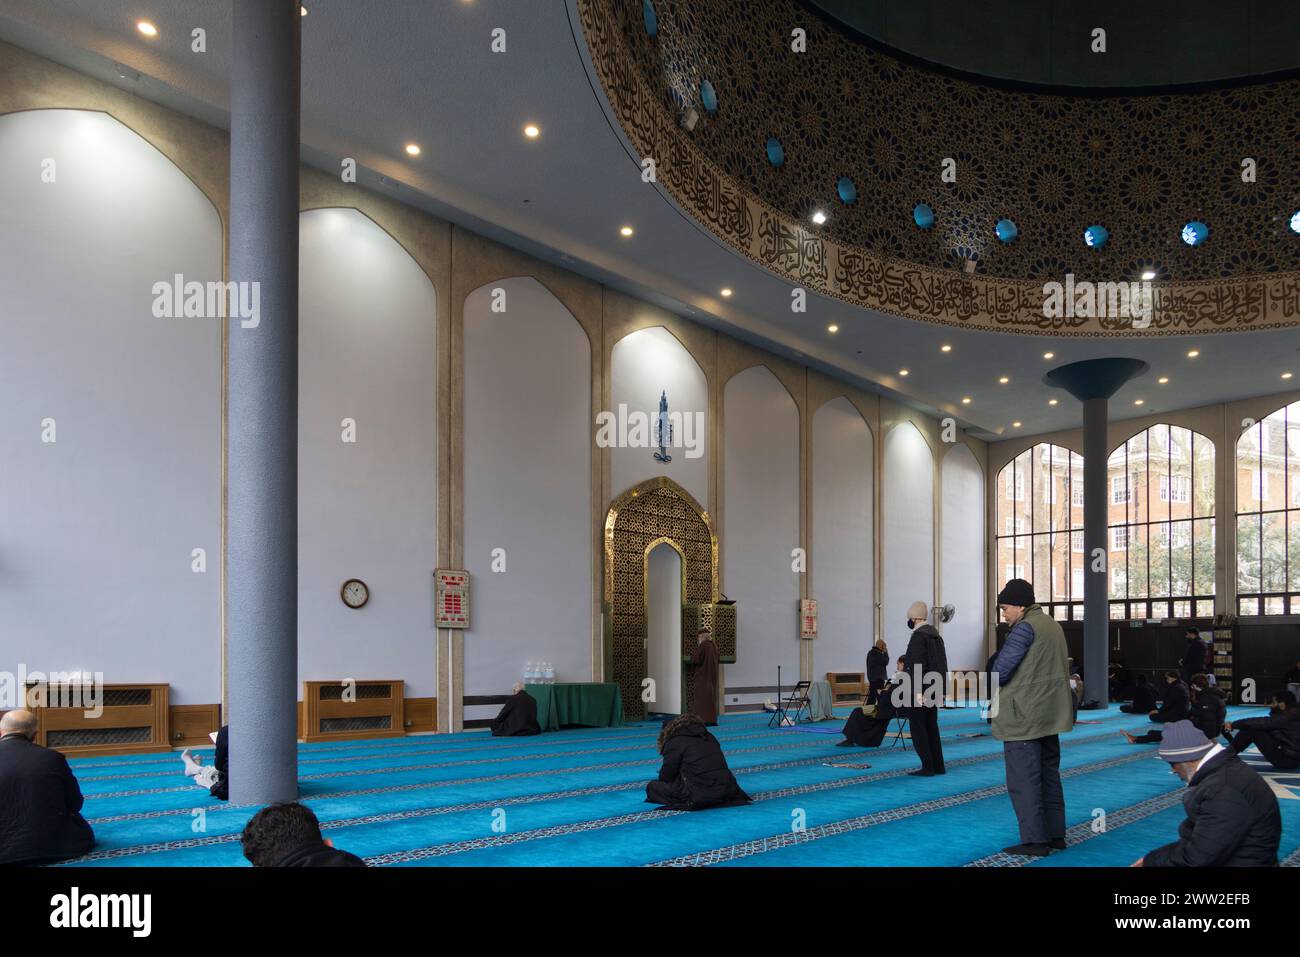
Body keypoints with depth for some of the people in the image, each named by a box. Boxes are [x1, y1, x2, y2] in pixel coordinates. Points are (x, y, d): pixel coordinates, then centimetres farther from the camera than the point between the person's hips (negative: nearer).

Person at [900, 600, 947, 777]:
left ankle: (927, 767, -3)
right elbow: (942, 664, 16)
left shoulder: (919, 635, -14)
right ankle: (937, 765, 15)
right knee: (931, 727, 13)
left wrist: (918, 692, -22)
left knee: (918, 729, -3)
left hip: (918, 691, -9)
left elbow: (918, 665, -20)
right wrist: (941, 690, 19)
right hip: (933, 691, 9)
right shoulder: (936, 635, 13)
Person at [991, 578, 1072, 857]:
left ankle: (1034, 840, -2)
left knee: (1023, 780, -4)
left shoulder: (1025, 628, -15)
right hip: (1049, 716, 9)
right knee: (1049, 774, 15)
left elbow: (1001, 670, -20)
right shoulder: (1052, 624, 14)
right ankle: (1055, 834, 21)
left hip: (1023, 718, -9)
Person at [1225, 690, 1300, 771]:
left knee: (1251, 729, -13)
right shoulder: (1293, 715, 10)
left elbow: (1261, 722, -19)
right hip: (1293, 758, 10)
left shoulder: (1286, 717, -17)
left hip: (1287, 760, -10)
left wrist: (1234, 724, -14)